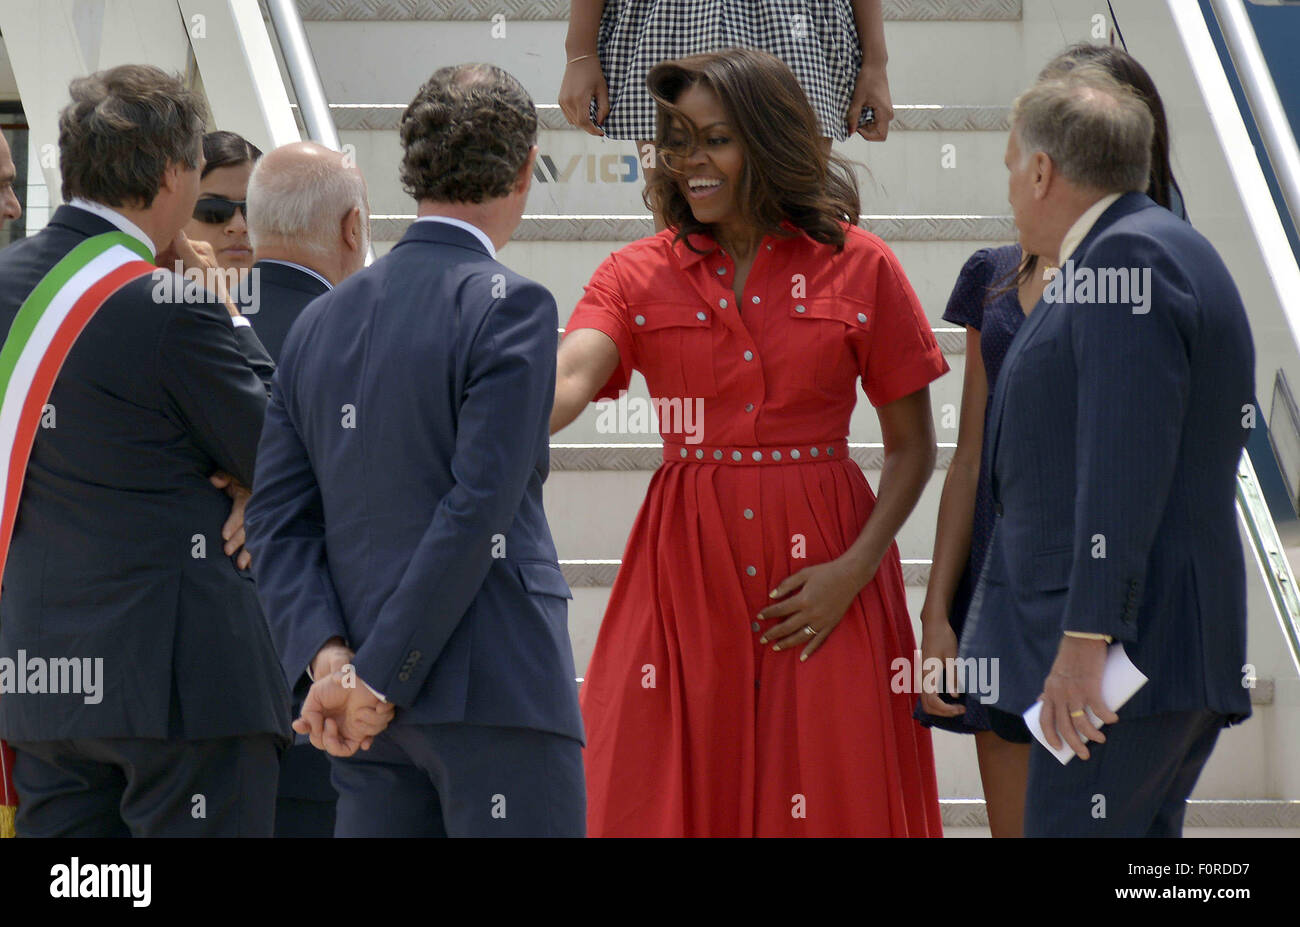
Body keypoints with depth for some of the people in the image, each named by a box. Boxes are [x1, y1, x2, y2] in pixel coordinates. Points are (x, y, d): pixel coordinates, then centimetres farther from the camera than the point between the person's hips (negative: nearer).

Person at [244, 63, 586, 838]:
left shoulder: (321, 324, 14)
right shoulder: (510, 308, -7)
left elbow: (279, 520, 7)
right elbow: (478, 508, -15)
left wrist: (329, 659, -4)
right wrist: (379, 680, -12)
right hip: (498, 687, -7)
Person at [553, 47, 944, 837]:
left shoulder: (859, 269, 3)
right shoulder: (639, 277, 5)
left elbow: (913, 446, 5)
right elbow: (568, 383, -15)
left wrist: (854, 569, -9)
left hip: (820, 575, -1)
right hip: (686, 566, 1)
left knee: (826, 799, -1)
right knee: (673, 796, 0)